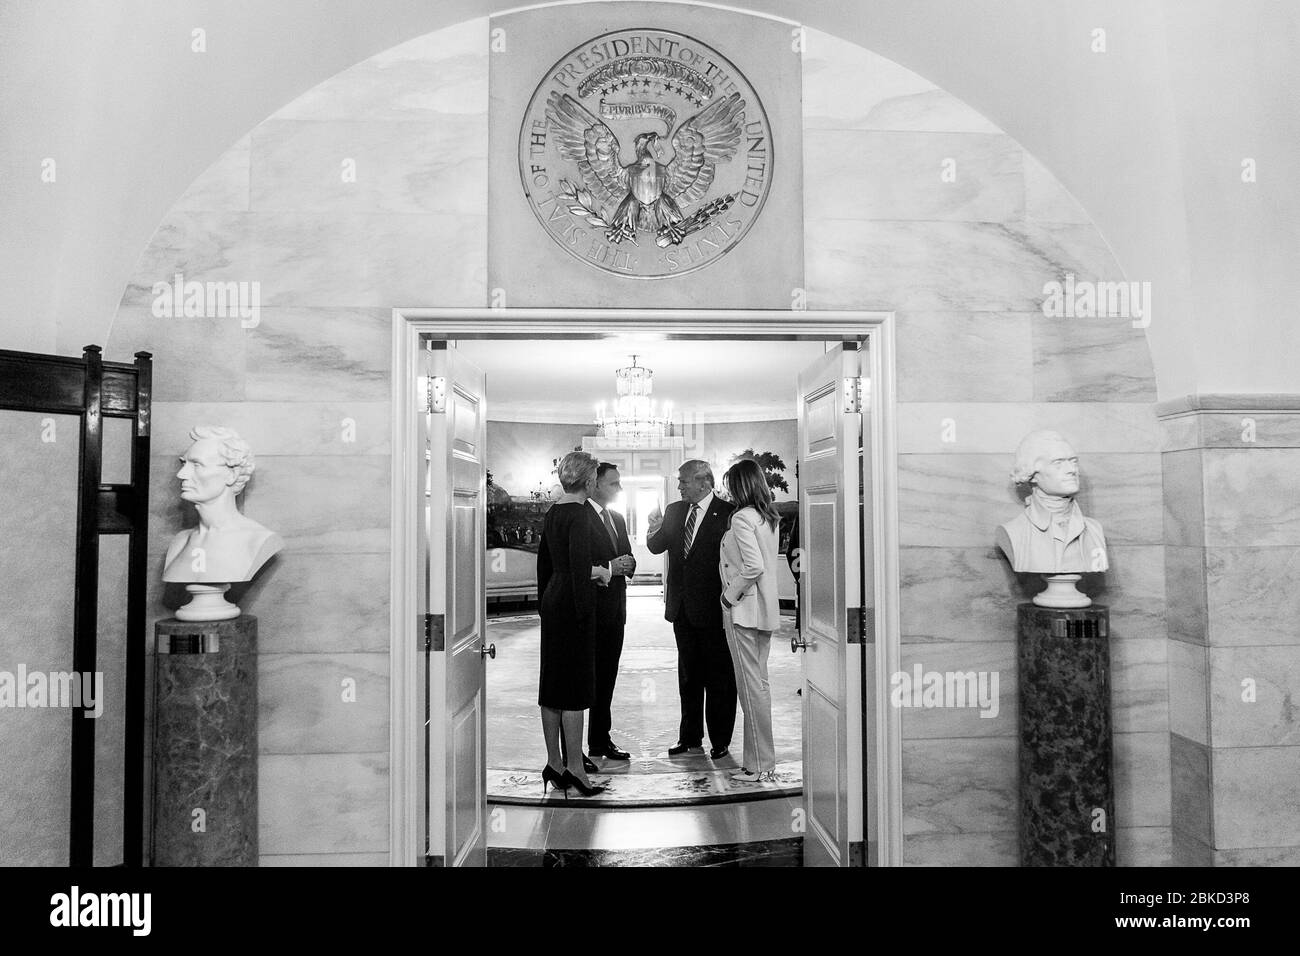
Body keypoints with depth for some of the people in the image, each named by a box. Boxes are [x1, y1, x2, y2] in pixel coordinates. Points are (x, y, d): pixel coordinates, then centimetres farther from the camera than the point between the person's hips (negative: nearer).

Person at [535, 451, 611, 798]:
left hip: (552, 603, 9)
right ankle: (574, 767, 3)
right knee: (575, 688, -2)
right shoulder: (579, 514, -15)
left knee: (552, 685, 12)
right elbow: (580, 567, -24)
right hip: (572, 605, -9)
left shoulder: (553, 512, 11)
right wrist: (601, 570, -7)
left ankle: (554, 763, 21)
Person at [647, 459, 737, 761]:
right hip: (682, 608, 6)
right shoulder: (675, 510, 9)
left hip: (713, 608, -6)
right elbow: (657, 547, 9)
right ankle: (690, 738, 28)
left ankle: (720, 741, 17)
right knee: (688, 676, 16)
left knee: (719, 678, 5)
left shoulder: (727, 514, -11)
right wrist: (654, 531, -12)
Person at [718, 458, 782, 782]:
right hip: (766, 607, 9)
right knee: (761, 682, 13)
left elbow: (753, 566, -24)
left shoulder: (742, 518, -15)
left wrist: (730, 595, -12)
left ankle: (759, 765, 4)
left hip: (743, 609, -9)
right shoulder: (770, 517, 11)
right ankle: (765, 760, 20)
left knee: (751, 685, -2)